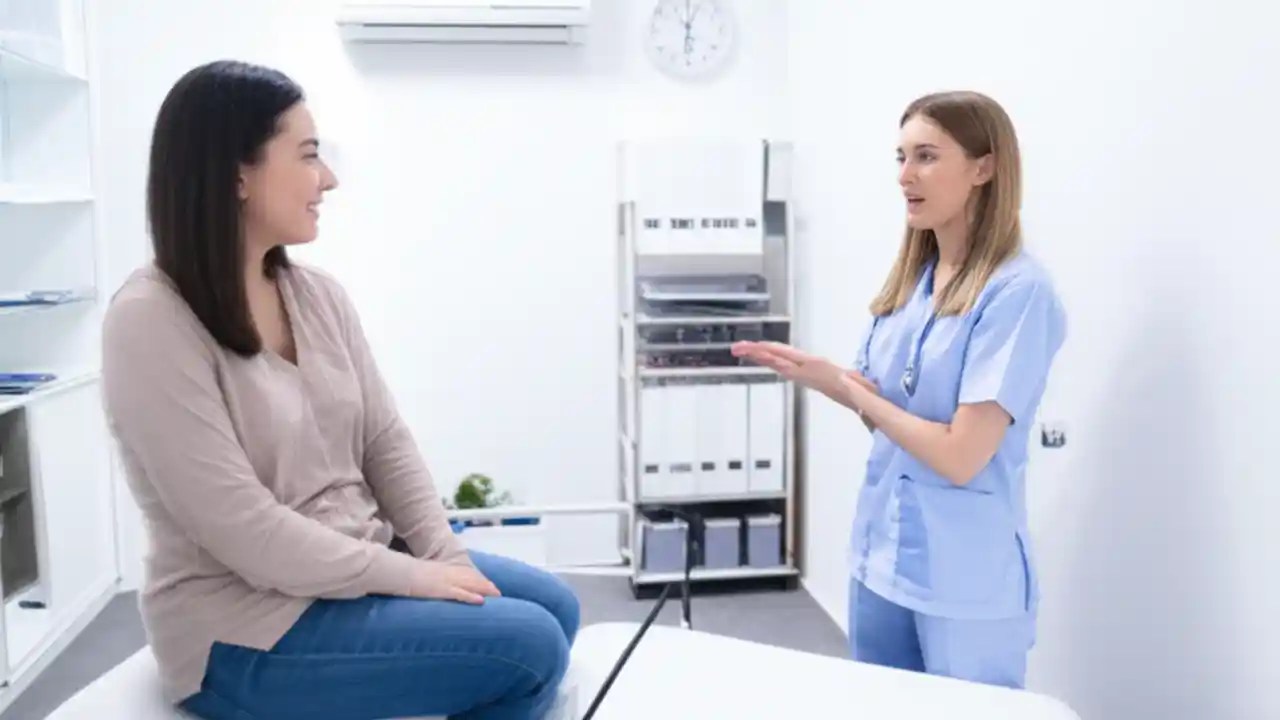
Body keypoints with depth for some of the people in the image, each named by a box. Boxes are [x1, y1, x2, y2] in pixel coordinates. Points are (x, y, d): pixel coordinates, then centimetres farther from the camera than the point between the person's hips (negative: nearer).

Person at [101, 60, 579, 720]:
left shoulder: (319, 294, 2)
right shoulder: (149, 323, -19)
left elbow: (386, 443, 4)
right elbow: (247, 533, -23)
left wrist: (447, 558, -8)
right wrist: (413, 576, -18)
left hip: (360, 564, 7)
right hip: (250, 622, -7)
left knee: (554, 604, 5)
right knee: (530, 646, -15)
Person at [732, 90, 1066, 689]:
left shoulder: (1018, 290, -18)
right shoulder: (908, 278, 4)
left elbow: (959, 456, -22)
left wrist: (842, 386, -12)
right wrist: (818, 373, -8)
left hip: (966, 578, -7)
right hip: (880, 554, 7)